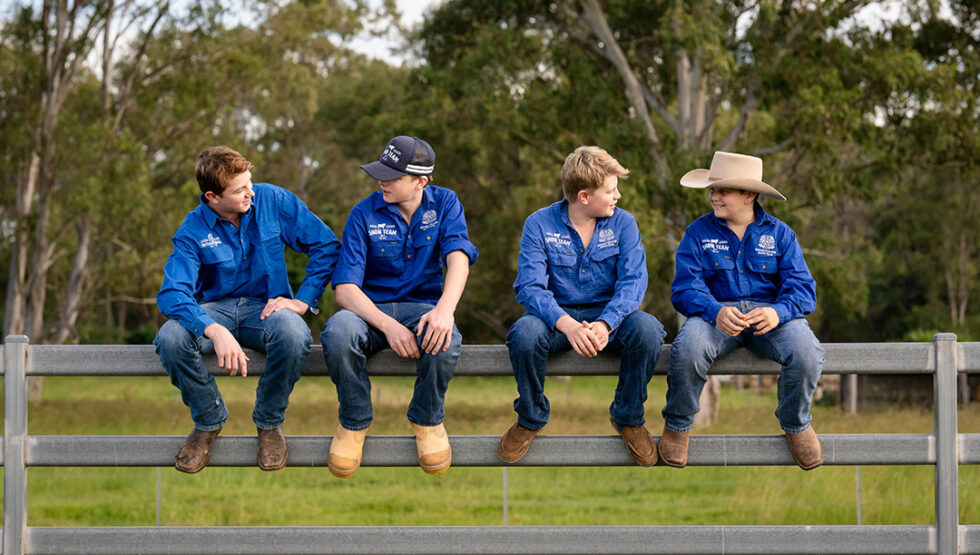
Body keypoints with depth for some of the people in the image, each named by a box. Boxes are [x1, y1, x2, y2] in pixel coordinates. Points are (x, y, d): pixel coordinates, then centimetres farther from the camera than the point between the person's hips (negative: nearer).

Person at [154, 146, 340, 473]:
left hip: (266, 308, 0)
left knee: (293, 334, -37)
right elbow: (171, 294, -25)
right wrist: (215, 331, -43)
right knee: (170, 338, -33)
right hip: (215, 309, 0)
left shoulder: (273, 200, -7)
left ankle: (270, 422, -9)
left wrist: (302, 301, -12)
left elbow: (326, 246, 0)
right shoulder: (193, 231, -11)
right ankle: (208, 421, -4)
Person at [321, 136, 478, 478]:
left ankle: (427, 419, -7)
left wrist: (445, 309, -37)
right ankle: (355, 422, -9)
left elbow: (458, 258, -15)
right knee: (337, 333, -36)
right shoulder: (364, 214, -4)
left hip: (422, 306, 0)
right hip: (371, 309, 0)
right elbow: (345, 288, -11)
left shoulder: (445, 203, 2)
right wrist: (388, 327, -28)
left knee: (444, 339, -37)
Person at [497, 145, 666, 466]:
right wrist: (568, 325, -35)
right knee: (524, 333, -35)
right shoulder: (539, 224, -6)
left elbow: (633, 281, -11)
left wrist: (605, 324, -32)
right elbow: (530, 287, -16)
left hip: (609, 314, 1)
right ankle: (530, 419, -6)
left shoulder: (623, 223, 0)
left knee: (647, 329, -32)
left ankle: (629, 418, -6)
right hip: (558, 315, -1)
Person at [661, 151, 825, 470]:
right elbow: (685, 288, -5)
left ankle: (796, 425, 1)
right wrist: (716, 312, -28)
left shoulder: (779, 234, 8)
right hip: (715, 312, -1)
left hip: (768, 312, 1)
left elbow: (802, 287, -2)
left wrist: (778, 311, -26)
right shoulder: (698, 233, 6)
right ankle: (677, 425, -7)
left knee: (806, 351, -31)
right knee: (688, 348, -36)